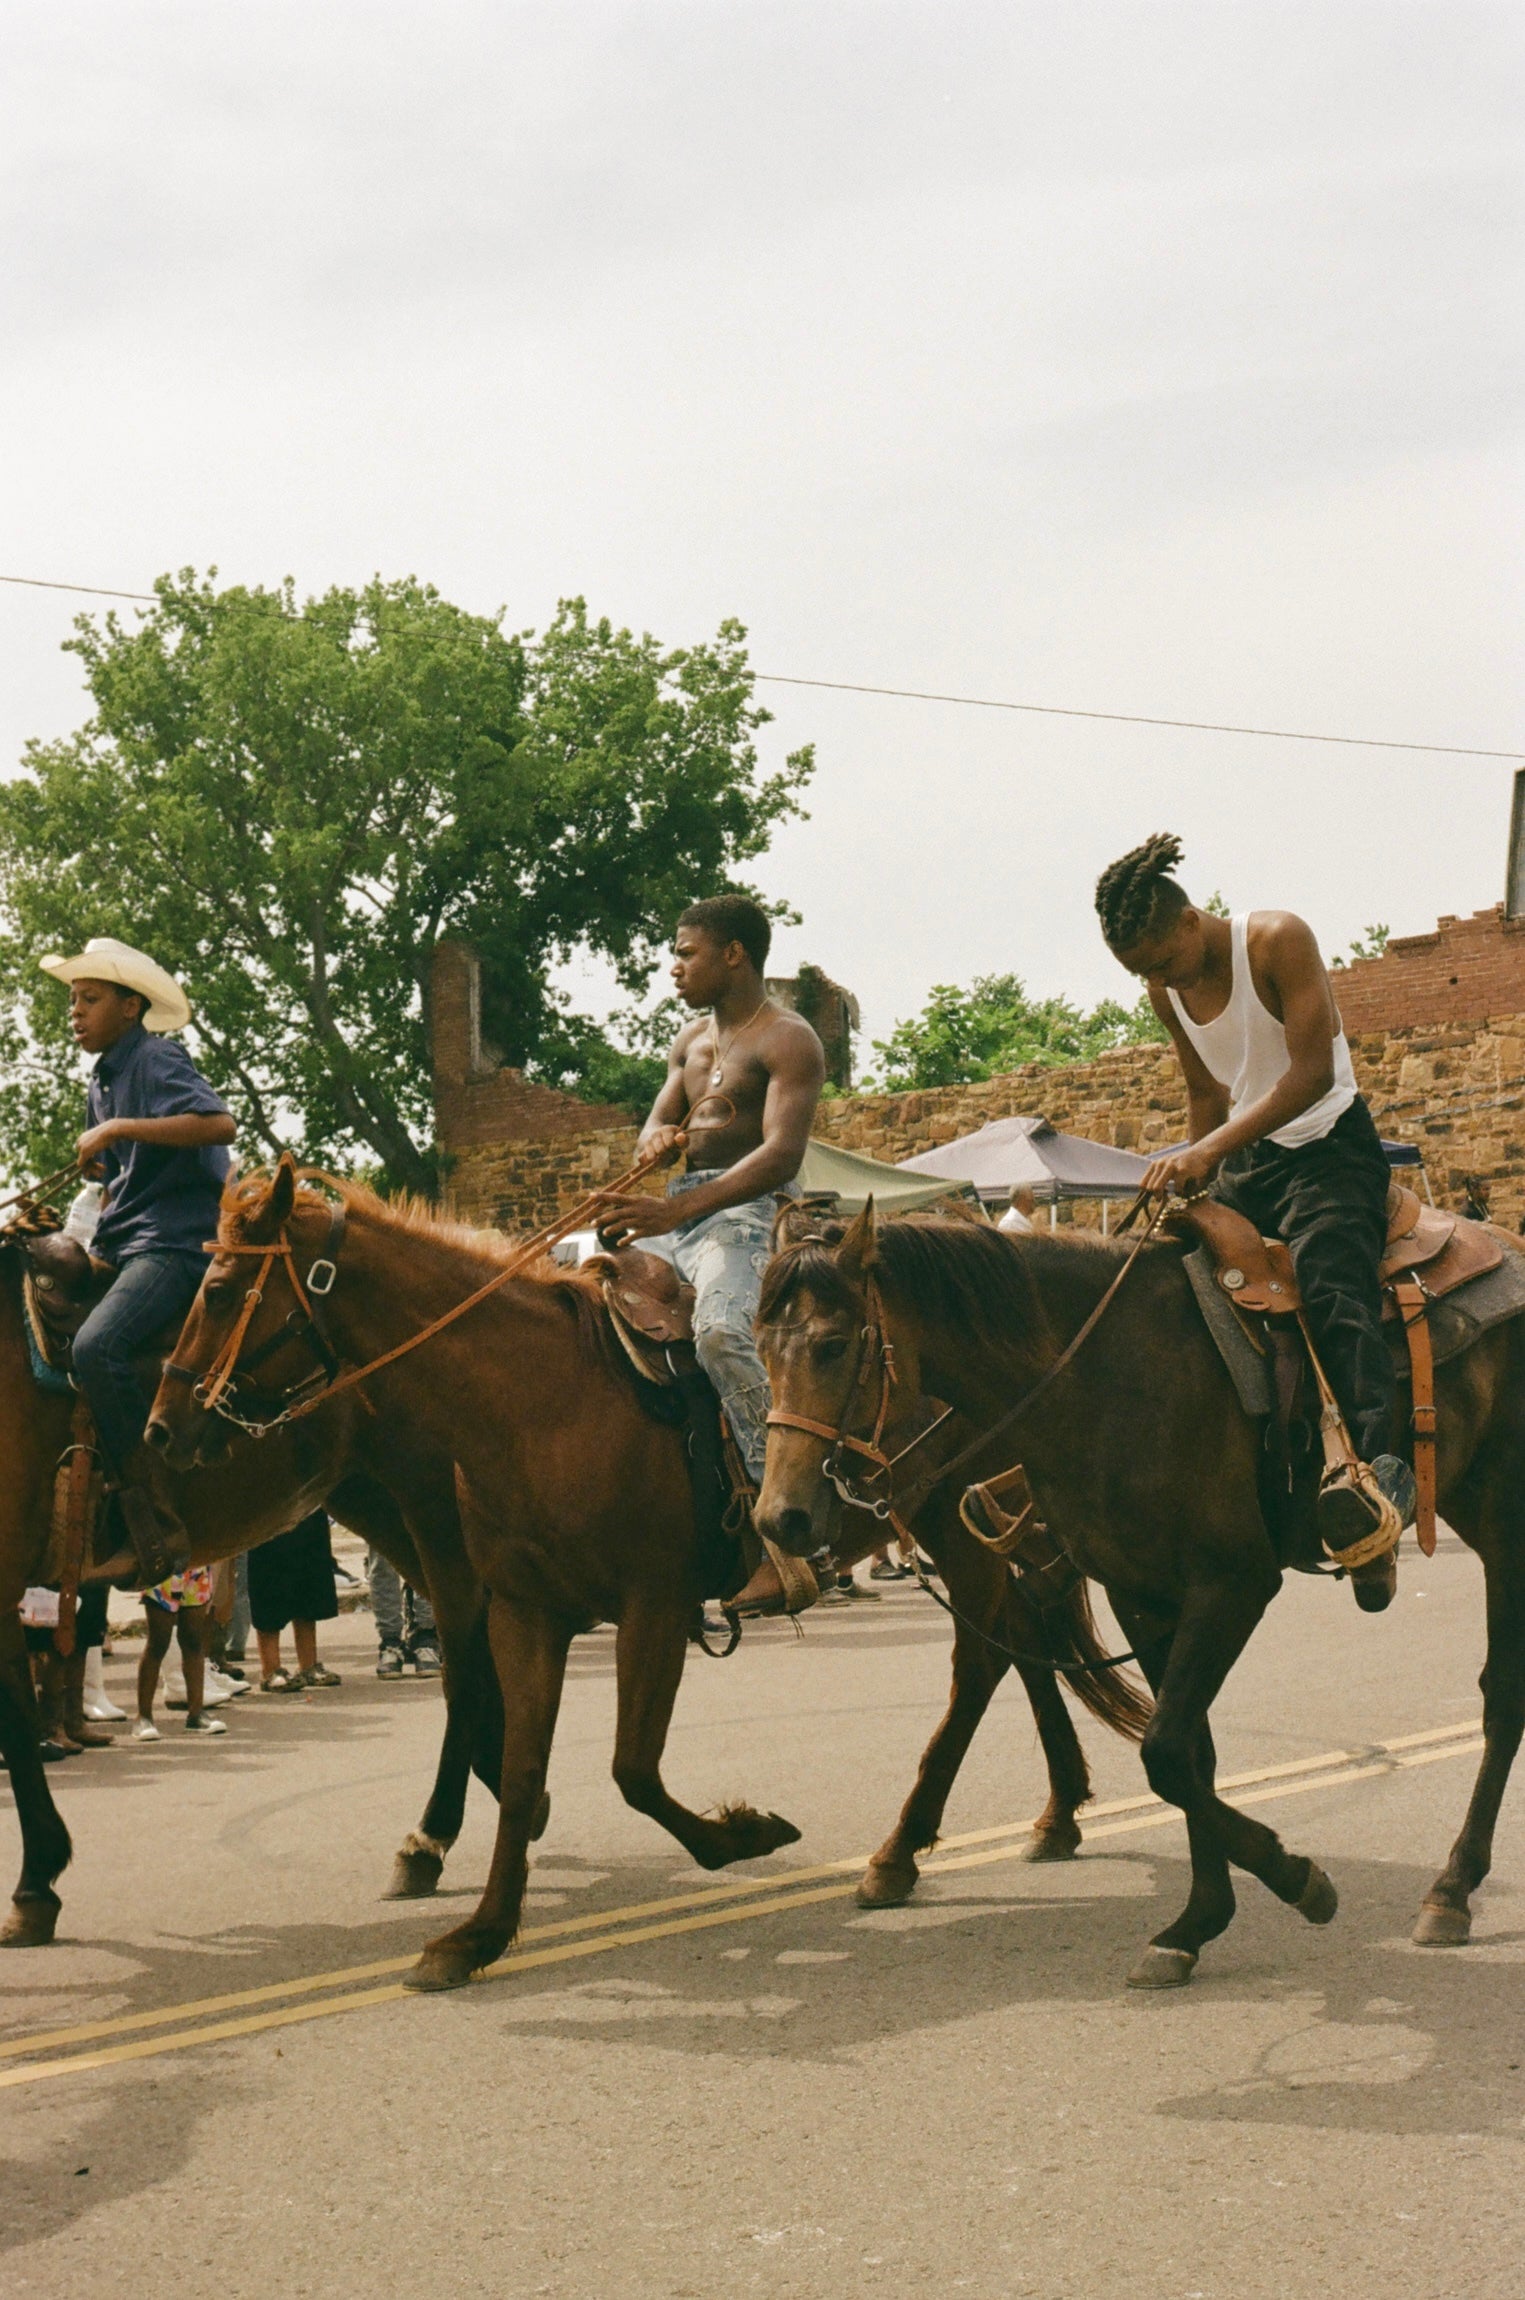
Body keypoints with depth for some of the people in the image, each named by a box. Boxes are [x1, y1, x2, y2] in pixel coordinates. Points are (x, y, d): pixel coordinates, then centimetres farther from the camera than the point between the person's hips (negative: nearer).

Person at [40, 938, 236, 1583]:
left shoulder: (156, 1059, -7)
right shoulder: (102, 1081, 19)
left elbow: (218, 1122, -25)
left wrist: (117, 1130, -22)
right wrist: (97, 1250, 13)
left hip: (176, 1242, -10)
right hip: (124, 1249, 10)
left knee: (96, 1346, -31)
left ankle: (154, 1527, -30)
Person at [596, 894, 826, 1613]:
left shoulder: (787, 1040, -8)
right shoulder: (691, 1040, 19)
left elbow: (781, 1155, -21)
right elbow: (653, 1128, 23)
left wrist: (677, 1209, -31)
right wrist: (659, 1137, -5)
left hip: (745, 1209, -10)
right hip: (675, 1213, 10)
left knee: (719, 1331, -36)